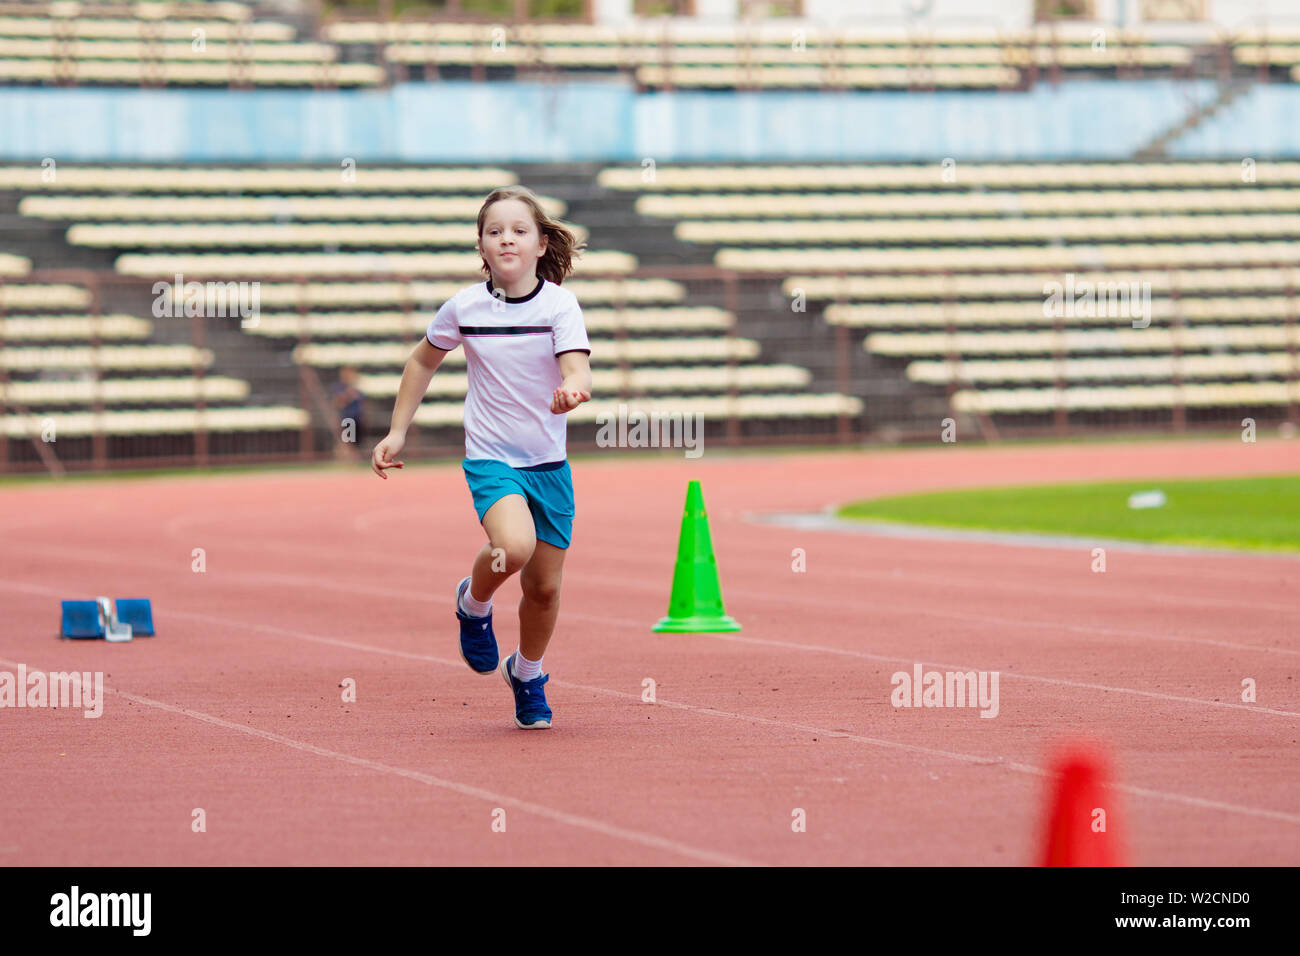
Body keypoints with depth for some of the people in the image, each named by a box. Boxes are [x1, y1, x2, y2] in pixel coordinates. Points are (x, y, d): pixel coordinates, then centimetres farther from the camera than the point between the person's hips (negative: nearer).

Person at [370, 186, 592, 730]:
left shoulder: (560, 305, -8)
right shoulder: (463, 307, -4)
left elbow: (578, 371, -20)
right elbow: (423, 362, 14)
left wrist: (573, 391, -44)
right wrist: (397, 432, 12)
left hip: (549, 462, 1)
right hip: (490, 457, -1)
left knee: (544, 586, 8)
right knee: (513, 545, -31)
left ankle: (528, 675, 37)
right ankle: (474, 604, 2)